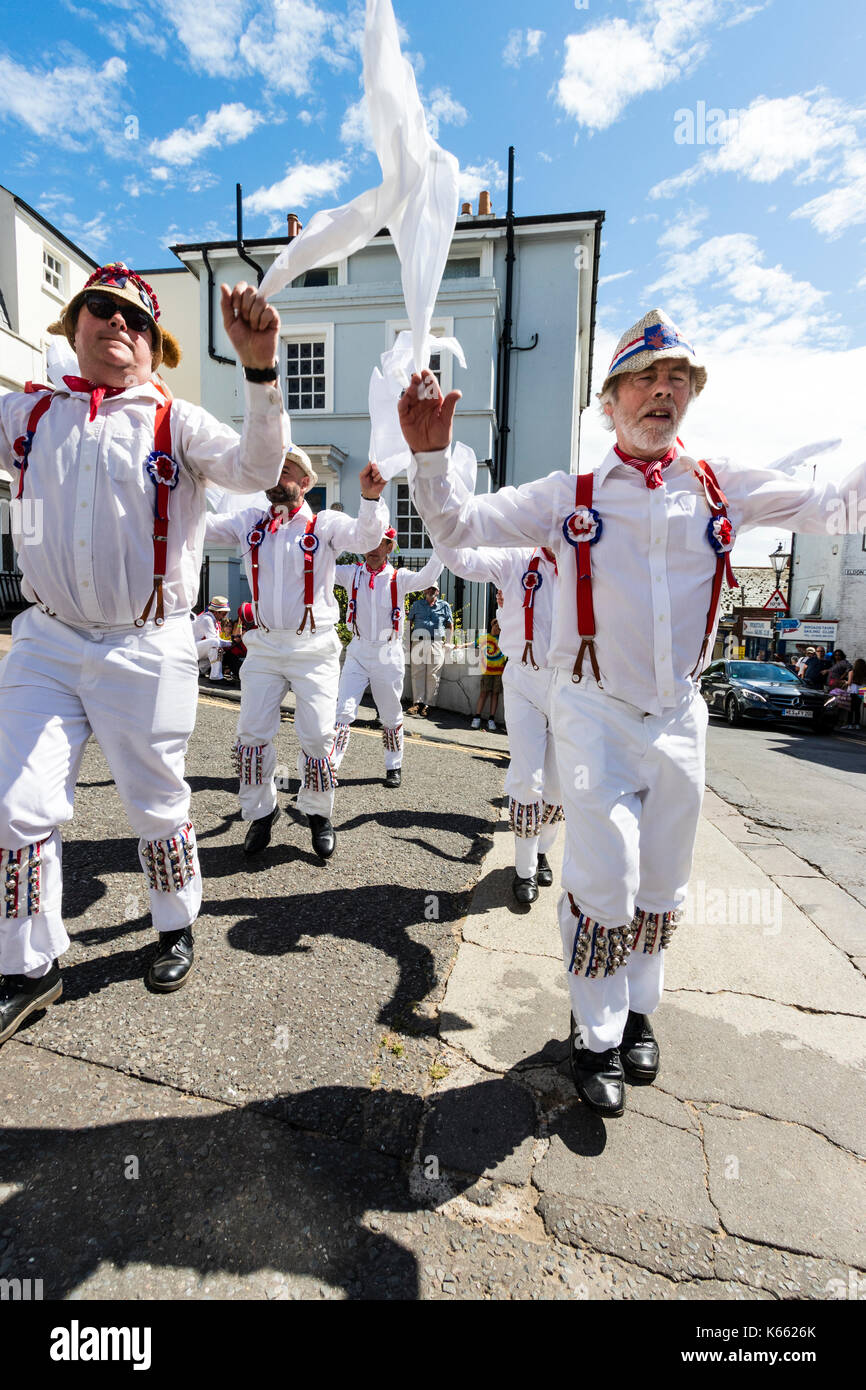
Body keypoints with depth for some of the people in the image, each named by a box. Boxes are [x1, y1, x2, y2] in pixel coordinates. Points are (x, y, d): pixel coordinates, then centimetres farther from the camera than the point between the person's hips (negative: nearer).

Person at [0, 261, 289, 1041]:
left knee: (156, 803, 9)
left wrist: (260, 367, -29)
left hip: (146, 648, -3)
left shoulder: (174, 422, 0)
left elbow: (255, 470, -17)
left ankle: (177, 927, 35)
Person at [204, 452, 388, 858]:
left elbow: (365, 537, -19)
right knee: (252, 734, 5)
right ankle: (260, 813, 25)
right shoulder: (249, 524, 10)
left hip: (314, 649, -3)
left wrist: (371, 498, -37)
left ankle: (318, 814, 23)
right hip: (263, 646, 4)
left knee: (317, 737, 0)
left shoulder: (325, 524, -1)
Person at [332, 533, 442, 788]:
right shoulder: (351, 574, 2)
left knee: (391, 716, 11)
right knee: (342, 710, -9)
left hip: (388, 655, -1)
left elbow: (426, 577, -22)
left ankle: (394, 767, 28)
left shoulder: (398, 578, -5)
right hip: (358, 653, 1)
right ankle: (330, 765, -4)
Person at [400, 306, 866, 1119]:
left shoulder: (721, 488, 8)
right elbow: (459, 524, -2)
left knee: (660, 885, 14)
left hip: (679, 717, 4)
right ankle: (596, 1036, 21)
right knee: (603, 884, -4)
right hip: (596, 714, -3)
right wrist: (430, 455, -17)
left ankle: (637, 1011, 39)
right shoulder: (570, 495, 1)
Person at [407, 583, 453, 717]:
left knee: (433, 675, -4)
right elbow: (409, 623, 18)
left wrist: (449, 643, 4)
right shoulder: (417, 604, 16)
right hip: (418, 642, 1)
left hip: (437, 643, -1)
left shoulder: (444, 606, 13)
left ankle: (428, 704, 0)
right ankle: (417, 702, 3)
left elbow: (450, 625, 13)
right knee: (417, 673, -2)